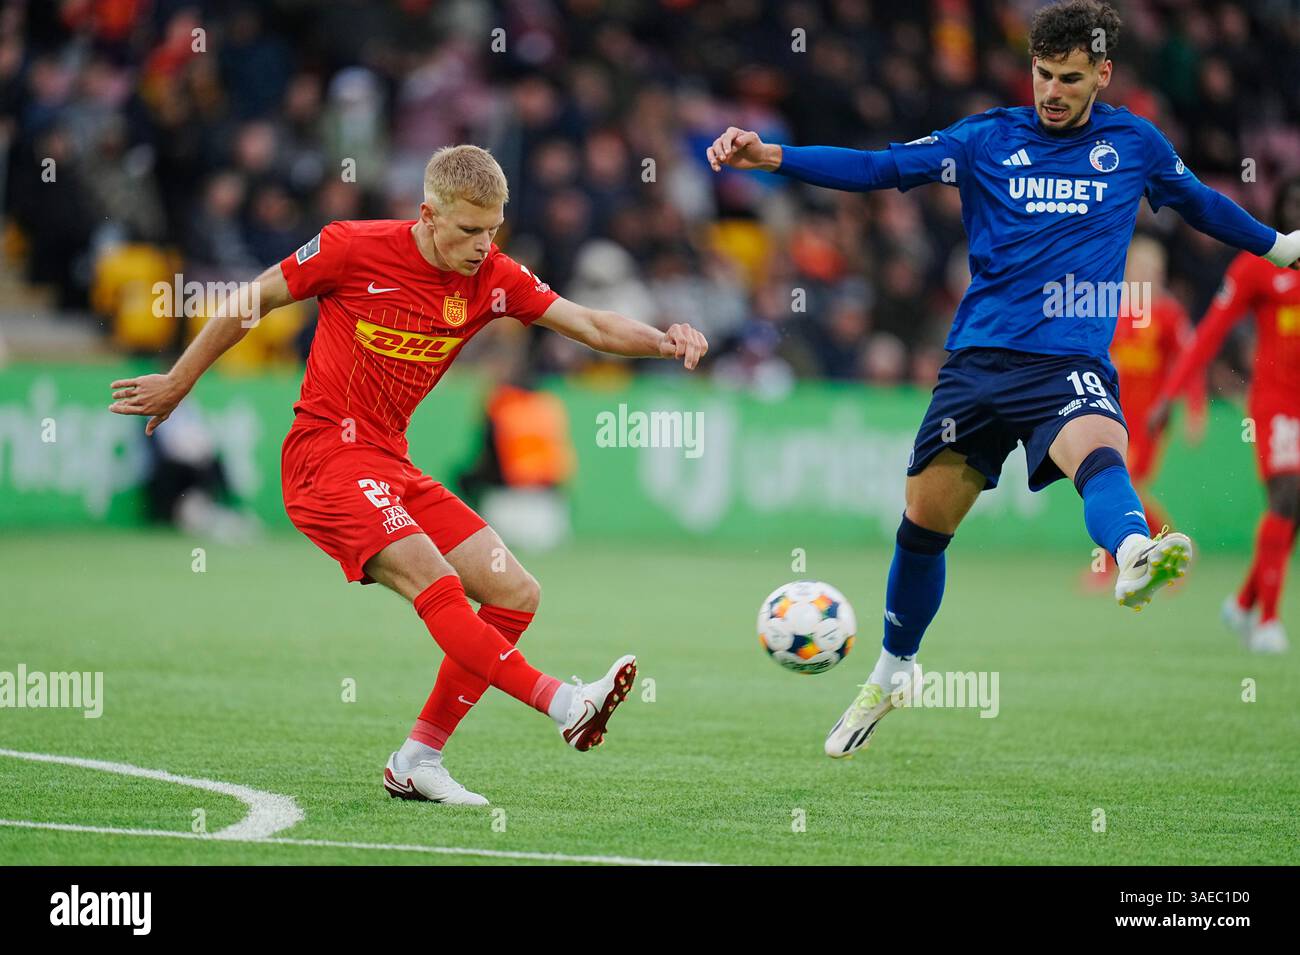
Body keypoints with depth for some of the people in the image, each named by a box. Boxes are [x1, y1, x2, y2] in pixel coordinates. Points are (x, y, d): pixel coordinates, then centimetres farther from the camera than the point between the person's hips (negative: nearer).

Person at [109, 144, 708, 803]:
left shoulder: (492, 278, 1)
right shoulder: (354, 248, -11)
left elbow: (591, 327, -4)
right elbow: (249, 303, 0)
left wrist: (663, 342, -23)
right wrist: (178, 384, 8)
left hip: (392, 466, 7)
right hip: (325, 455, -7)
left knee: (516, 596, 0)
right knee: (436, 584, -27)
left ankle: (417, 762, 4)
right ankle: (563, 704, -36)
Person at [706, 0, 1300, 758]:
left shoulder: (1135, 143, 10)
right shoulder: (988, 140, 6)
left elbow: (1200, 203, 29)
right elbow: (883, 168, 0)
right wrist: (768, 156, -11)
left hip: (1073, 363, -2)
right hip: (979, 358, 2)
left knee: (1099, 450, -35)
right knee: (924, 522, 6)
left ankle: (1135, 559, -68)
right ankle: (892, 675, 30)